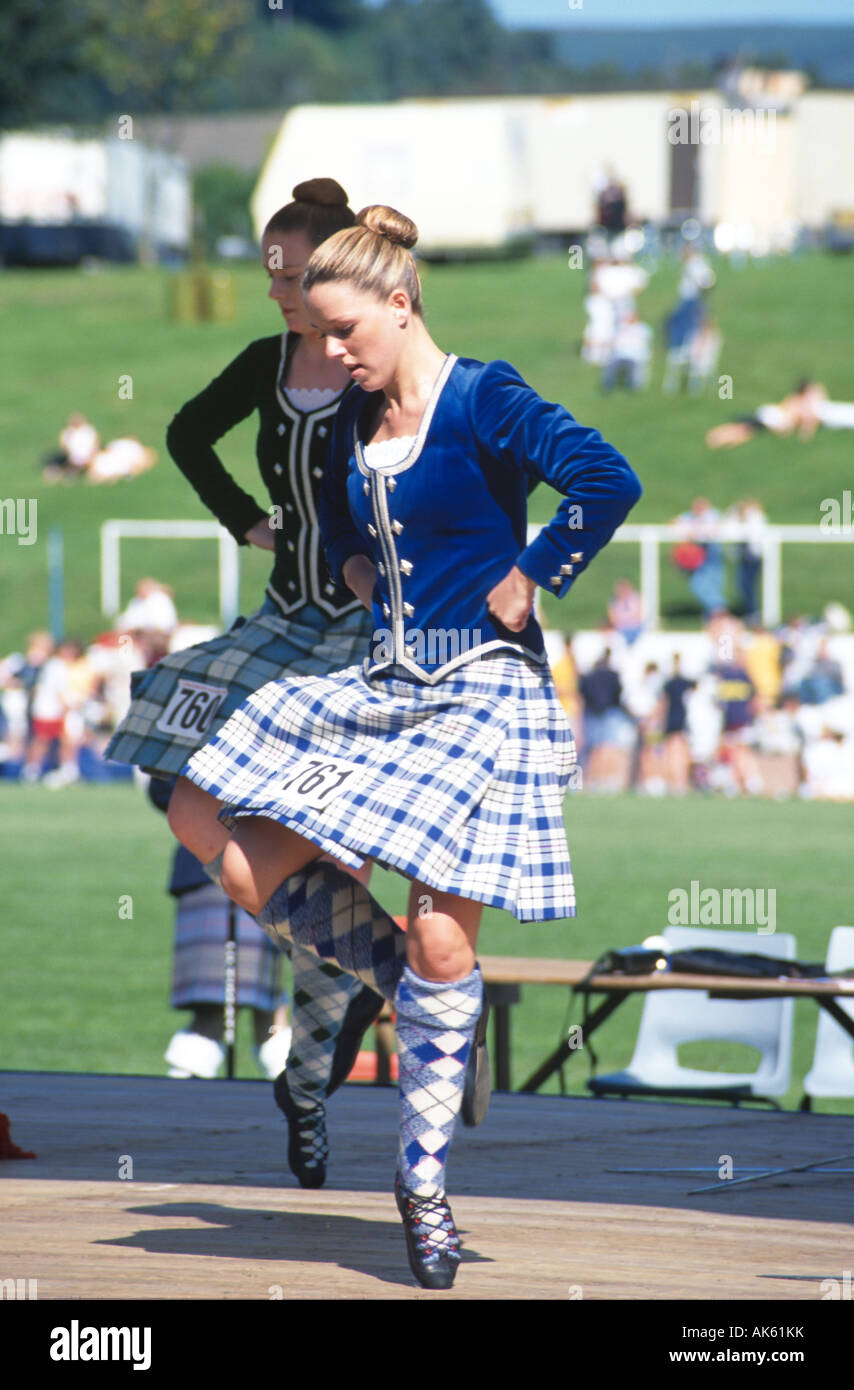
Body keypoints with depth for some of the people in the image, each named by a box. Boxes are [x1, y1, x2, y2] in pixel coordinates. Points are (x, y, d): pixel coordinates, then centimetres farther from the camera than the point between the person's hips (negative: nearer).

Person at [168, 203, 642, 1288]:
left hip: (480, 696, -8)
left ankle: (423, 1175, 3)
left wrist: (527, 581, -15)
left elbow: (608, 482, -24)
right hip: (380, 687, 8)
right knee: (247, 869, 0)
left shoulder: (482, 401, -11)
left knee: (441, 937, -9)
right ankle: (417, 993, 17)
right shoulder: (358, 420, 10)